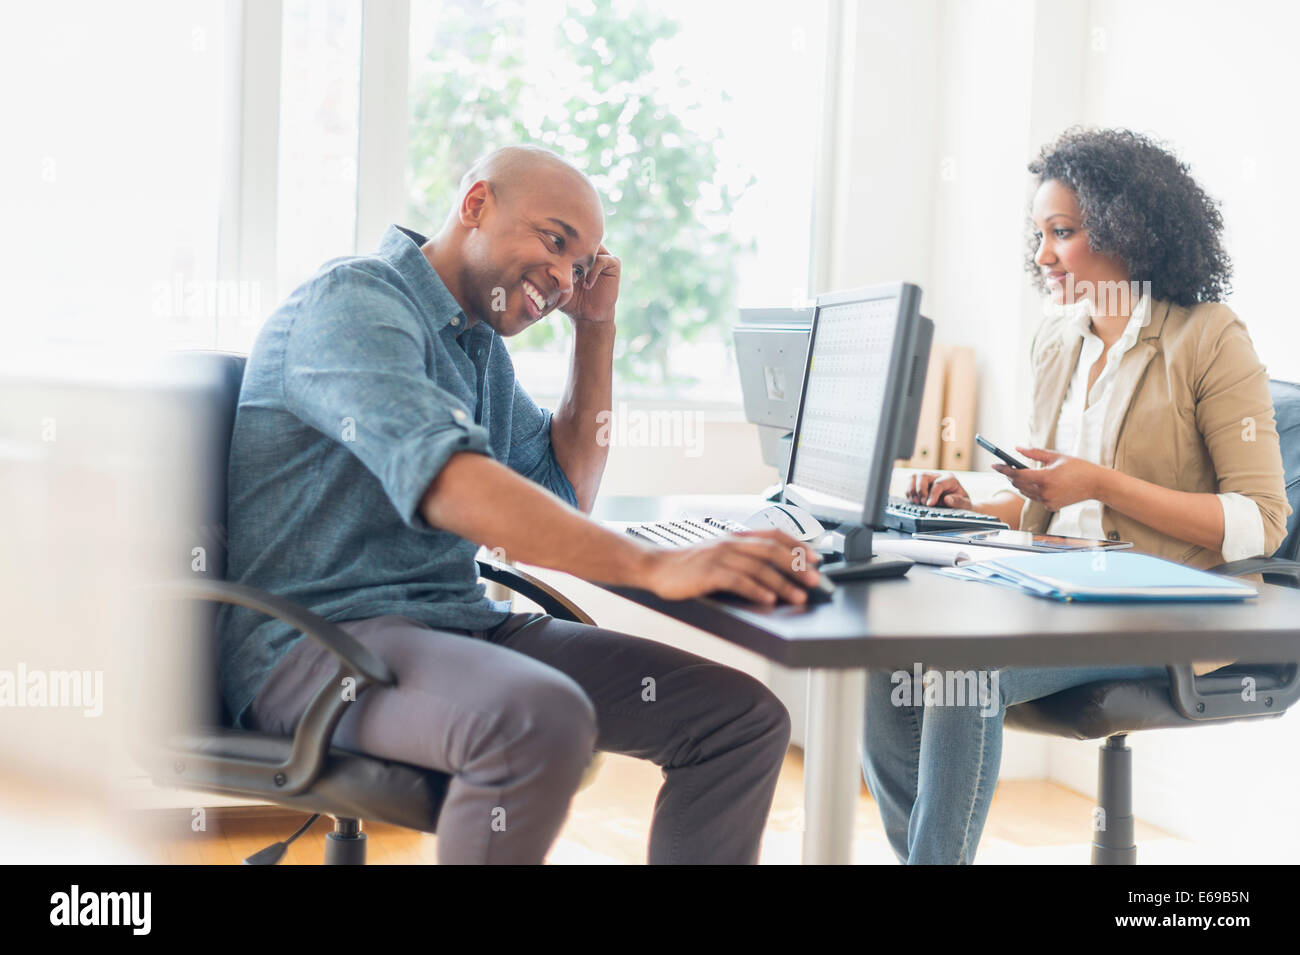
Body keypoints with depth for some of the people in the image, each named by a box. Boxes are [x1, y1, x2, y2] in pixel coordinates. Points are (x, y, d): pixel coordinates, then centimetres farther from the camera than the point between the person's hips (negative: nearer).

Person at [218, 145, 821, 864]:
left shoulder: (481, 345, 19)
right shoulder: (354, 301, -11)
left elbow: (569, 491, 24)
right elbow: (447, 481, -29)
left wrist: (596, 327, 15)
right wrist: (654, 566, -37)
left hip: (457, 622, 9)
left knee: (743, 717, -5)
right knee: (540, 719, -39)